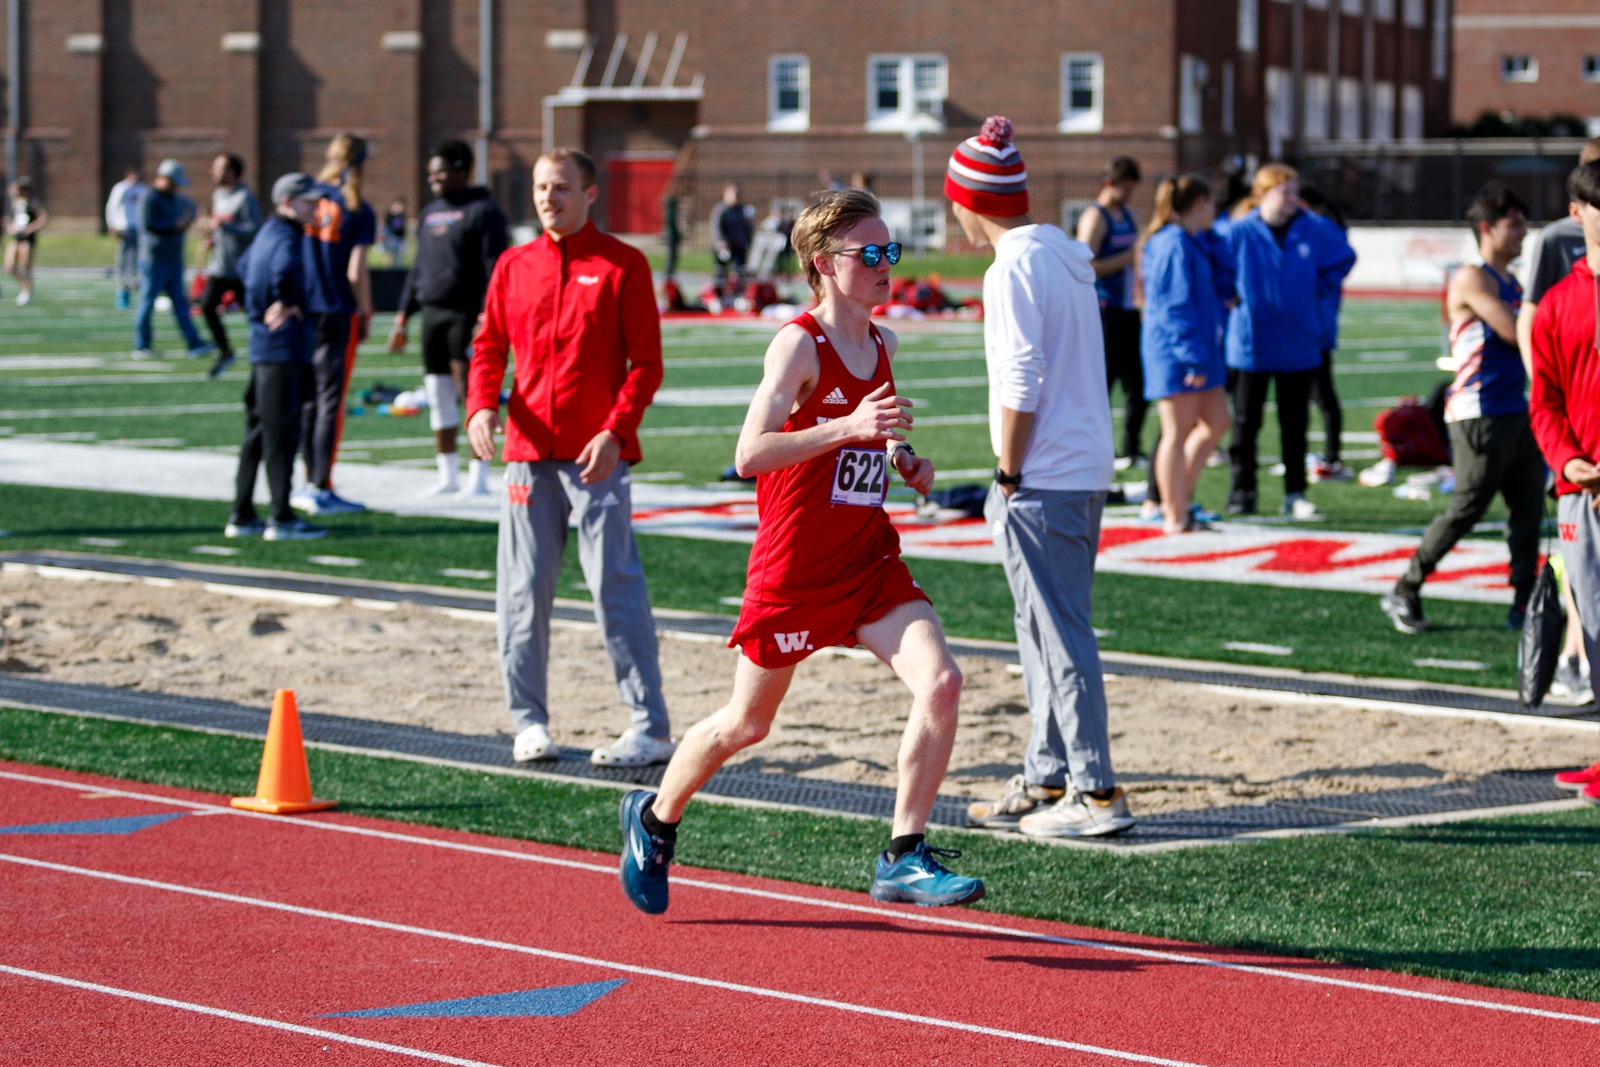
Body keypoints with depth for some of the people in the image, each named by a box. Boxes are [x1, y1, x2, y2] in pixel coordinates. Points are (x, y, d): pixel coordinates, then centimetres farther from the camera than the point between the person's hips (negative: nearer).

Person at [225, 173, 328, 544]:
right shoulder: (285, 237, -14)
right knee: (281, 433, -6)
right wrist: (286, 304, -23)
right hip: (283, 347, -10)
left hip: (262, 346, 10)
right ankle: (282, 519, -3)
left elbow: (244, 267, 34)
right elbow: (284, 269, -37)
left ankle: (242, 516, 18)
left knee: (258, 431, 14)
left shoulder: (267, 233, 15)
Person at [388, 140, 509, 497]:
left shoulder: (483, 210, -5)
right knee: (438, 396, 7)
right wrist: (403, 317, 18)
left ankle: (479, 476, -2)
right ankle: (447, 474, 14)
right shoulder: (430, 213, 17)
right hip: (433, 314, 7)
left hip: (466, 314, -7)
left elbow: (494, 267, -11)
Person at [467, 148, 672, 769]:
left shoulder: (623, 265, 0)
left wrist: (615, 431, -16)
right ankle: (529, 722, 14)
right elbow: (489, 346, 15)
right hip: (528, 453, 4)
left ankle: (651, 728, -3)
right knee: (522, 592, 4)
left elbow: (646, 362, -4)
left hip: (597, 456, -4)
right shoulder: (514, 266, 12)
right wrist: (481, 405, -5)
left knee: (616, 588, -7)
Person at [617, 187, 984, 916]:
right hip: (795, 565, -6)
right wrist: (847, 427, -33)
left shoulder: (881, 345, 8)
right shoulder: (799, 343, -14)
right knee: (747, 723, 9)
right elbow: (749, 453, -24)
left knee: (940, 681, -16)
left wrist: (902, 461, 7)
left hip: (869, 560, 6)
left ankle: (904, 856, -9)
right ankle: (654, 819, 36)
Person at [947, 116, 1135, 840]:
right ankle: (1047, 781, 23)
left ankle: (1097, 794, -5)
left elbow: (1021, 381, -19)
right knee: (1050, 632, 16)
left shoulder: (1015, 268, -14)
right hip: (1086, 473, 9)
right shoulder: (1068, 257, 14)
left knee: (1059, 637, -6)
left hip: (1042, 480, -9)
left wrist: (1009, 476, -12)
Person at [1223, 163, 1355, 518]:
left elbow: (1344, 257, 17)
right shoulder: (1238, 232, -10)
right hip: (1251, 345, -2)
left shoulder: (1314, 230, -1)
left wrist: (1319, 288, 8)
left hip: (1298, 345, 2)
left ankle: (1295, 495, 13)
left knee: (1295, 424, 6)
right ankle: (1243, 492, 14)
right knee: (1246, 422, 5)